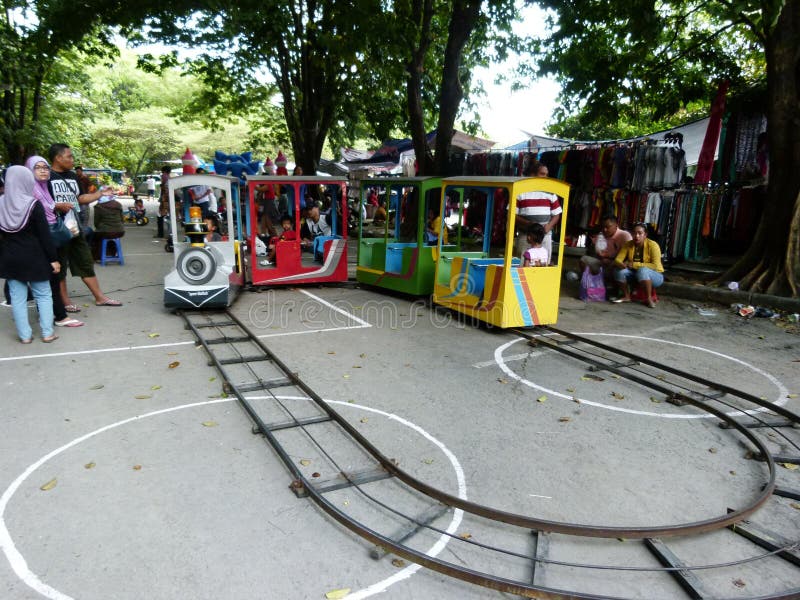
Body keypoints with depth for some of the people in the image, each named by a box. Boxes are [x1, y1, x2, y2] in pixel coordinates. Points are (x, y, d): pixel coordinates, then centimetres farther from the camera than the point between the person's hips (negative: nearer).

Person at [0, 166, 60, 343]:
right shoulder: (34, 205, -13)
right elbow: (45, 235, -12)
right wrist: (53, 259, -8)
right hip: (34, 257, -4)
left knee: (17, 297, 8)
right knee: (43, 295, 8)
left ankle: (25, 335, 13)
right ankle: (47, 333, 8)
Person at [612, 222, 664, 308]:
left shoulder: (652, 245, -18)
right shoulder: (628, 245, -6)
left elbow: (655, 266, -26)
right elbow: (617, 260, -11)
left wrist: (635, 264, -30)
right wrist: (620, 264, -36)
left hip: (655, 276, -4)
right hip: (635, 275, 4)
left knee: (642, 270, -37)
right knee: (620, 271, -23)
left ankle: (648, 298, -21)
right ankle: (626, 296, -5)